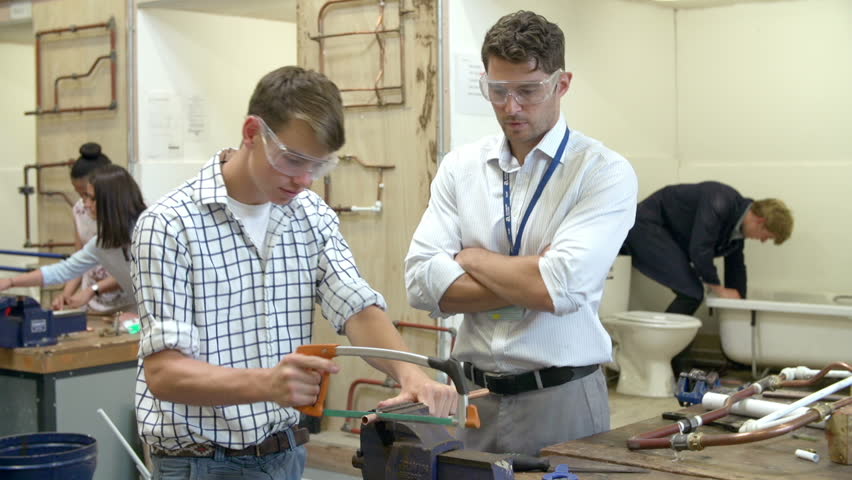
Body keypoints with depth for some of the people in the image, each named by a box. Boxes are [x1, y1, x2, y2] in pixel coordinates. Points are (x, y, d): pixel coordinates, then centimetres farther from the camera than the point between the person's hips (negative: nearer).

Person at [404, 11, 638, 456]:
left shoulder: (605, 172, -8)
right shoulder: (459, 167, 4)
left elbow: (563, 286, -21)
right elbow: (422, 282, -6)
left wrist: (471, 258, -7)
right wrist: (528, 284, -14)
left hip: (561, 400, -3)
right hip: (473, 397, 3)